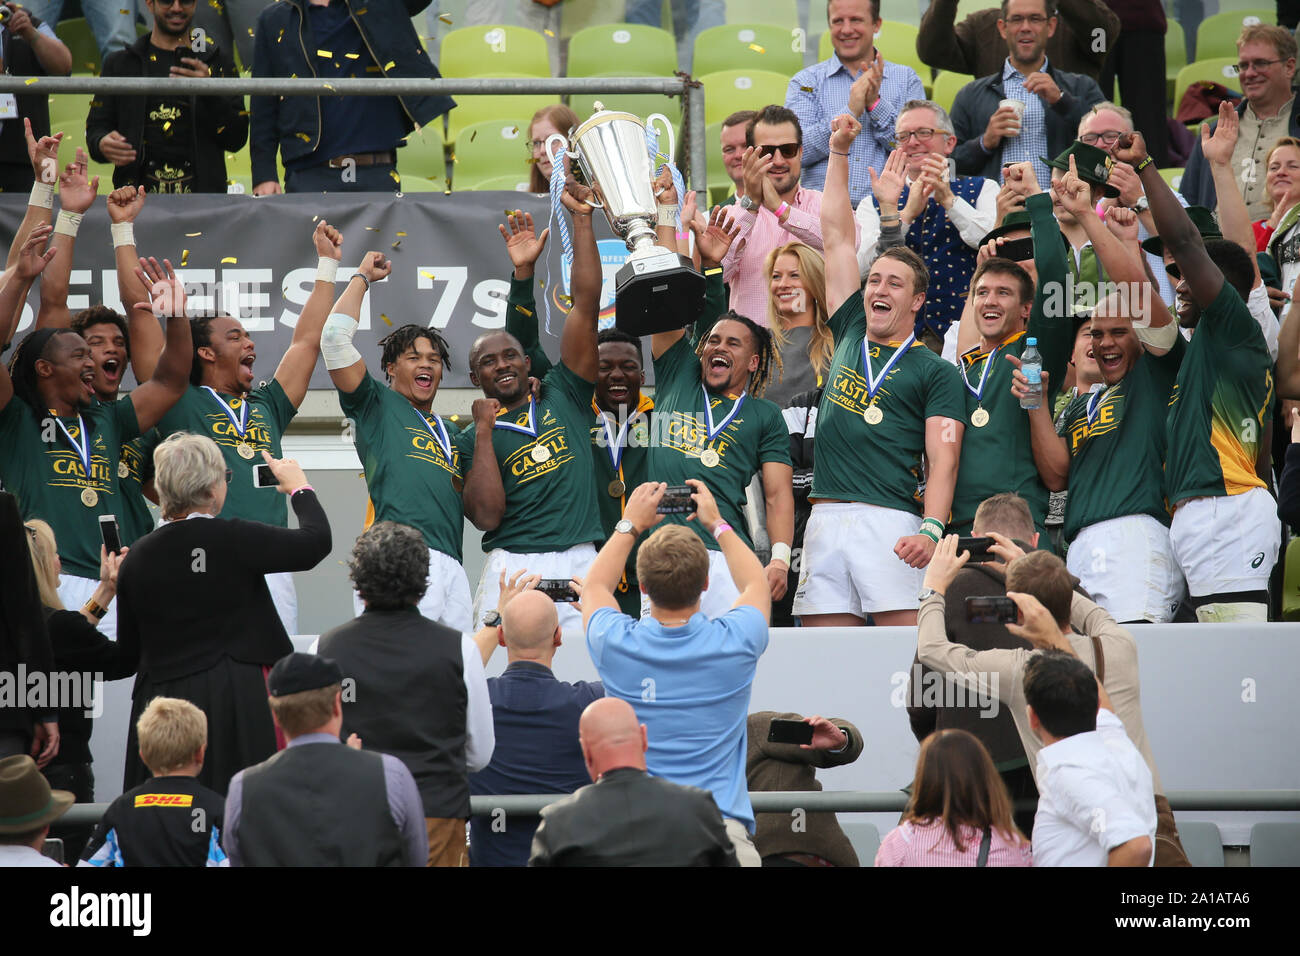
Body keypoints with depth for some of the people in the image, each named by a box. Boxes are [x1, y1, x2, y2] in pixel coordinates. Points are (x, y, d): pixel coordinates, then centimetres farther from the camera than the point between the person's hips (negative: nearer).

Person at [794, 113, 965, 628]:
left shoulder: (935, 372, 7)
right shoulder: (851, 334, 21)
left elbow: (943, 461, -3)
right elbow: (836, 234, 24)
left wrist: (930, 530, -19)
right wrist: (839, 151, 24)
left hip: (891, 523, -4)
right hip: (825, 522, 5)